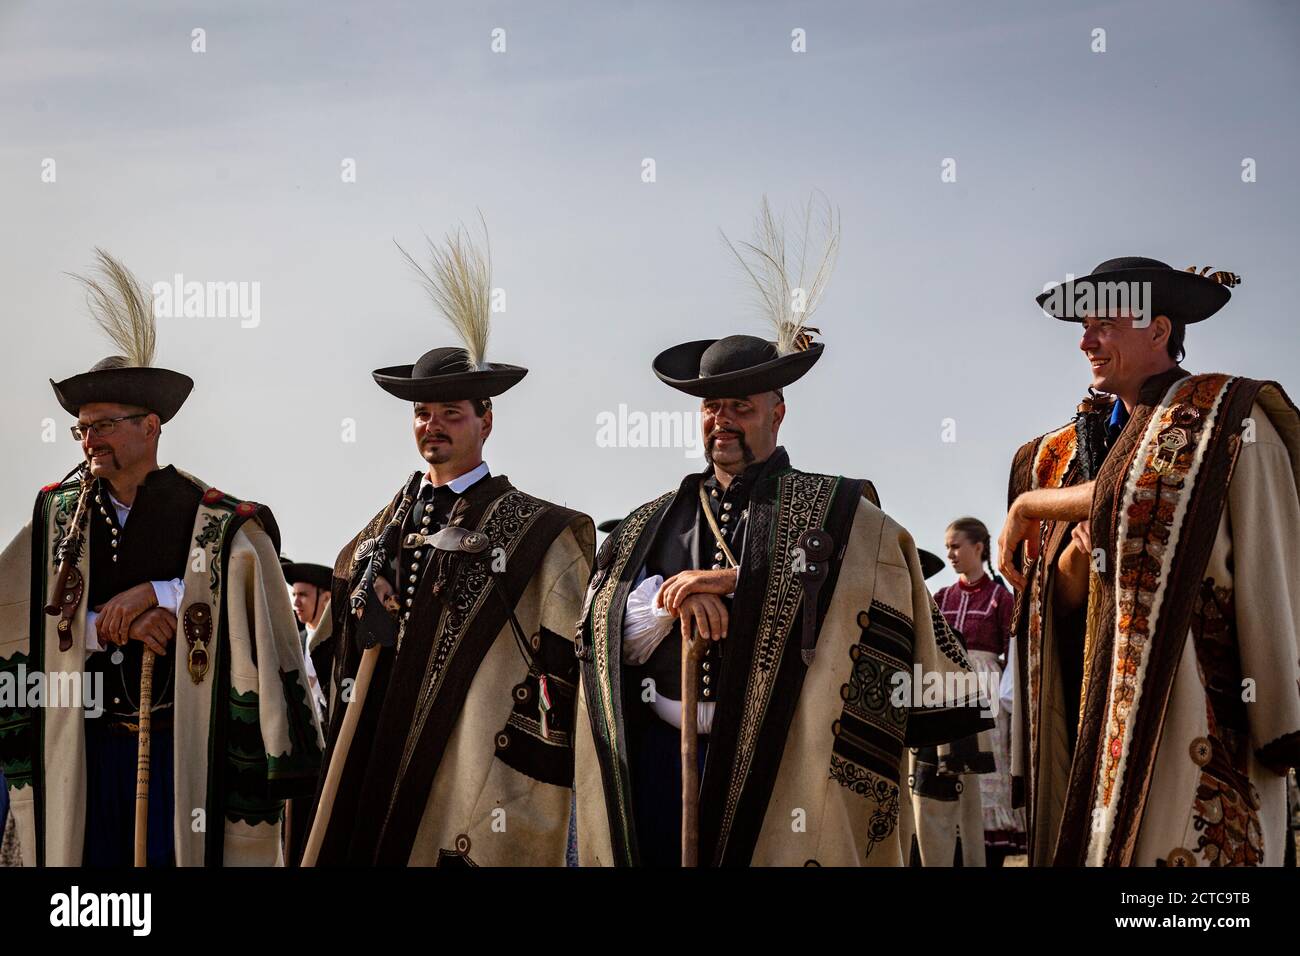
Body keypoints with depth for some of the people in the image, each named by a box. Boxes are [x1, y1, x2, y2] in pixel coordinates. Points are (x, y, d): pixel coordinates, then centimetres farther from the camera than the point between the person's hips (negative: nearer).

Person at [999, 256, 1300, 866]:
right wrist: (1077, 553, -8)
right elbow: (1060, 599, 16)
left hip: (1197, 710, -6)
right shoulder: (1114, 440, 19)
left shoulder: (1227, 417, -1)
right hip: (1116, 713, 7)